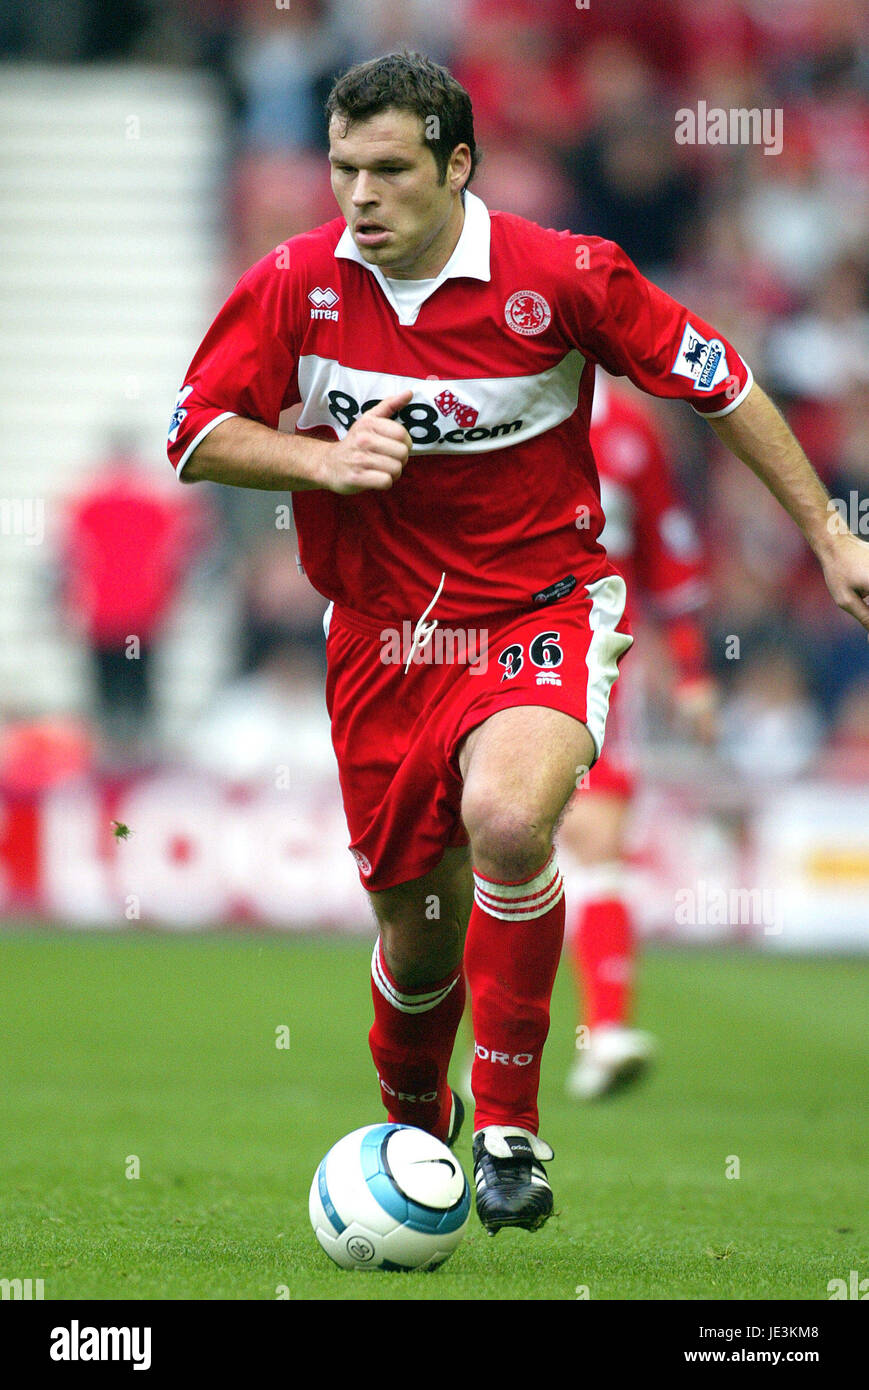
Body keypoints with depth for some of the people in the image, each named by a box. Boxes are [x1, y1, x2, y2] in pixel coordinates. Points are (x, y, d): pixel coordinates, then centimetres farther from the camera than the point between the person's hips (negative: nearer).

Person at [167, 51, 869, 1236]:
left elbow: (718, 382, -2)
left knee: (506, 817, -32)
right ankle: (413, 1118, 43)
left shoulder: (563, 277, -13)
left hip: (543, 609, -3)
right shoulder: (293, 286, -6)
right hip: (383, 635, 3)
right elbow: (195, 438, -3)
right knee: (418, 919, 9)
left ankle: (509, 1126, -17)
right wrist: (326, 460, -21)